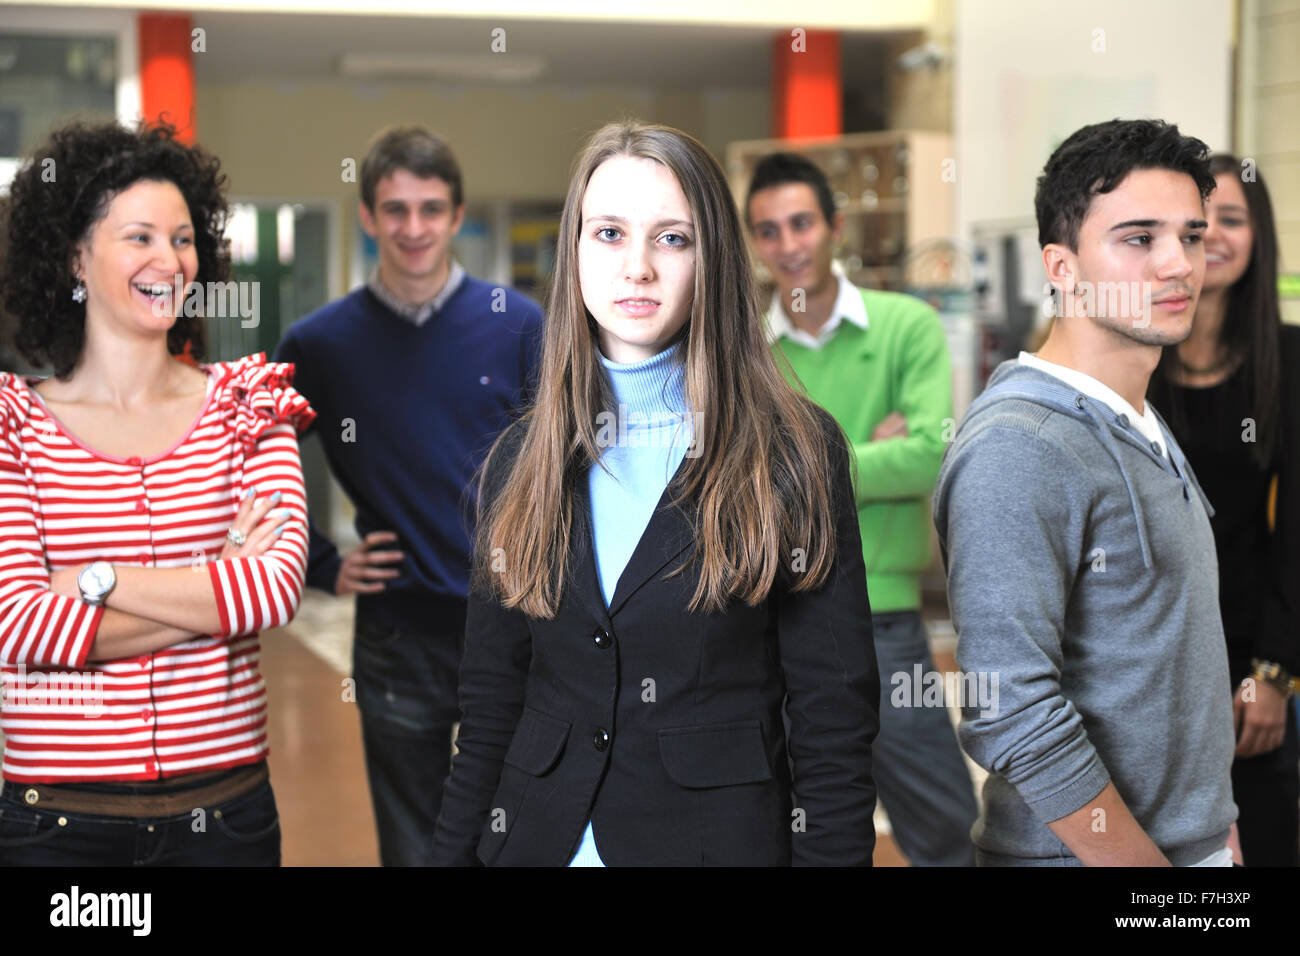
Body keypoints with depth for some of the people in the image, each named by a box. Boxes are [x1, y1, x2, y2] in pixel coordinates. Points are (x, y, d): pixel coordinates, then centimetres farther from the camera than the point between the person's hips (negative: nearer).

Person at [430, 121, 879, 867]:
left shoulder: (796, 452, -6)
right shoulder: (521, 459, 4)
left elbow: (834, 718, -7)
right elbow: (490, 707, 7)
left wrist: (831, 851, -12)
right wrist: (457, 849, 1)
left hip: (722, 832, -3)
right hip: (541, 833, 3)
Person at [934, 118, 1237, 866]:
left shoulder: (1147, 431, 11)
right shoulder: (1017, 446, -20)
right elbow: (1013, 712, -25)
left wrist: (1219, 830, 10)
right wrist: (1148, 864, -20)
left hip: (1197, 838, 8)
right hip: (1087, 856, -8)